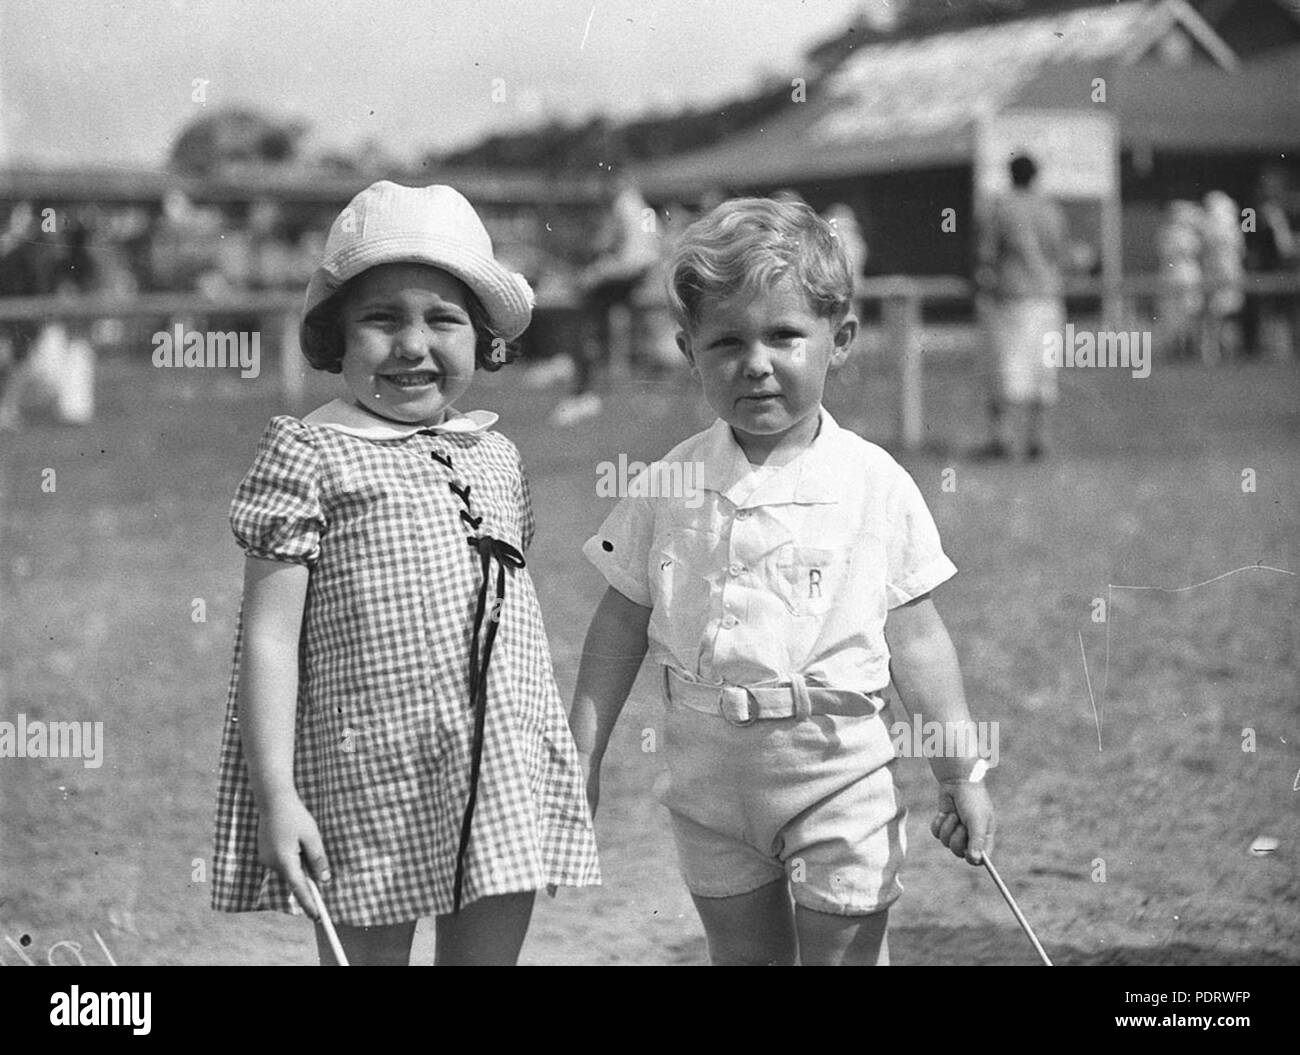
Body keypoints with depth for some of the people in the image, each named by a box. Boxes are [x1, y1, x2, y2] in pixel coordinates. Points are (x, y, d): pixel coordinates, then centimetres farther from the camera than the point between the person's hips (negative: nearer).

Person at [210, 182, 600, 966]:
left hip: (508, 783, 5)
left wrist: (562, 762, 17)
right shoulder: (310, 455, -6)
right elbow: (269, 636, -8)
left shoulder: (496, 457, 11)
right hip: (367, 783, -5)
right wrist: (276, 796, -13)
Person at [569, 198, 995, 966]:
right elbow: (622, 623, 4)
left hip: (836, 769, -2)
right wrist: (583, 756, 2)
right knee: (742, 953, 15)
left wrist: (963, 772, -5)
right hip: (709, 778, 2)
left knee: (845, 952, 5)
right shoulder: (670, 487, -4)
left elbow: (914, 637, -4)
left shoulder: (875, 486, -9)